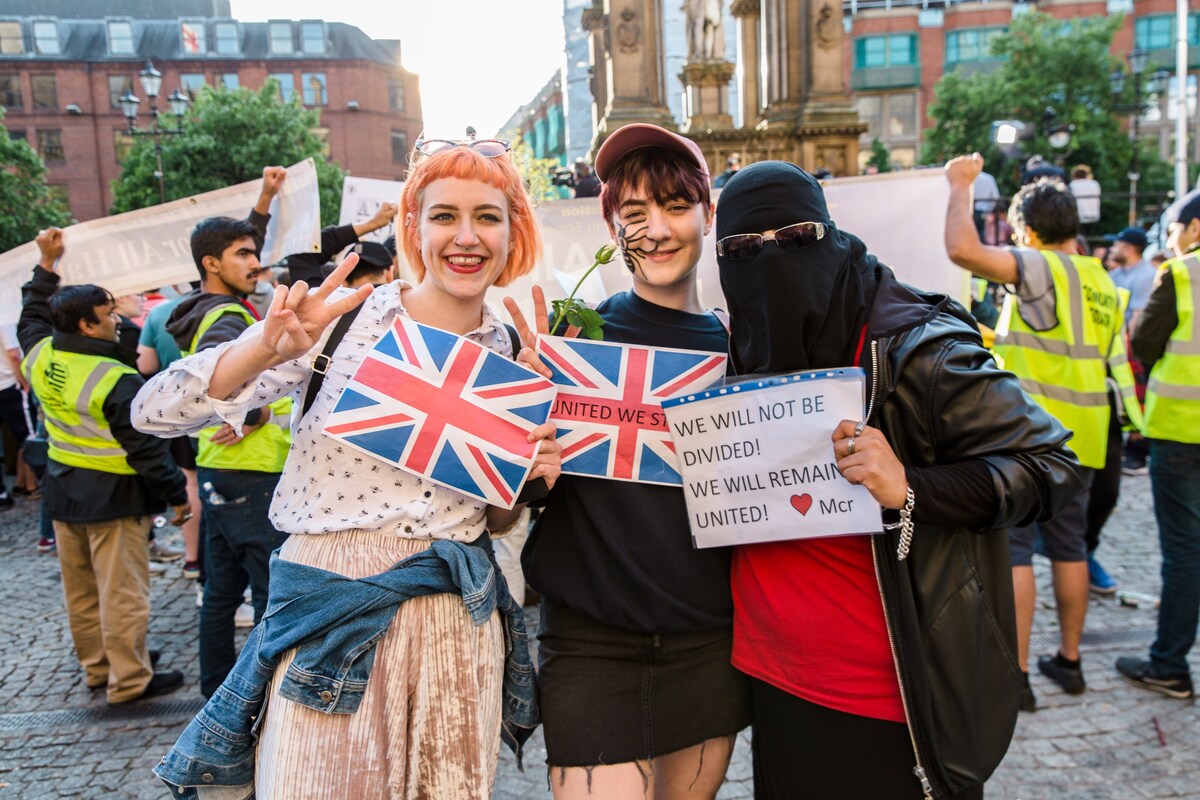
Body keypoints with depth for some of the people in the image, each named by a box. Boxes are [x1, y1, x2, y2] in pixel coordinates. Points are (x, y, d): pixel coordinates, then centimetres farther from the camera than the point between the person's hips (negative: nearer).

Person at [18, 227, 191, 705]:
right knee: (122, 591, 0)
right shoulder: (118, 380, -22)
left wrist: (47, 266, 28)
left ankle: (97, 667, 31)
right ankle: (129, 680, 7)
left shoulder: (40, 356, 1)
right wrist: (176, 494, -13)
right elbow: (145, 446, -21)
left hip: (63, 487, 9)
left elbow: (32, 315, 24)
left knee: (81, 589, 17)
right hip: (112, 494, -8)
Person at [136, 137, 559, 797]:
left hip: (458, 620, 4)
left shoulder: (510, 354, 4)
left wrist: (526, 477, -8)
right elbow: (157, 413, -13)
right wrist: (268, 349, -30)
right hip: (331, 617, -3)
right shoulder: (343, 316, -8)